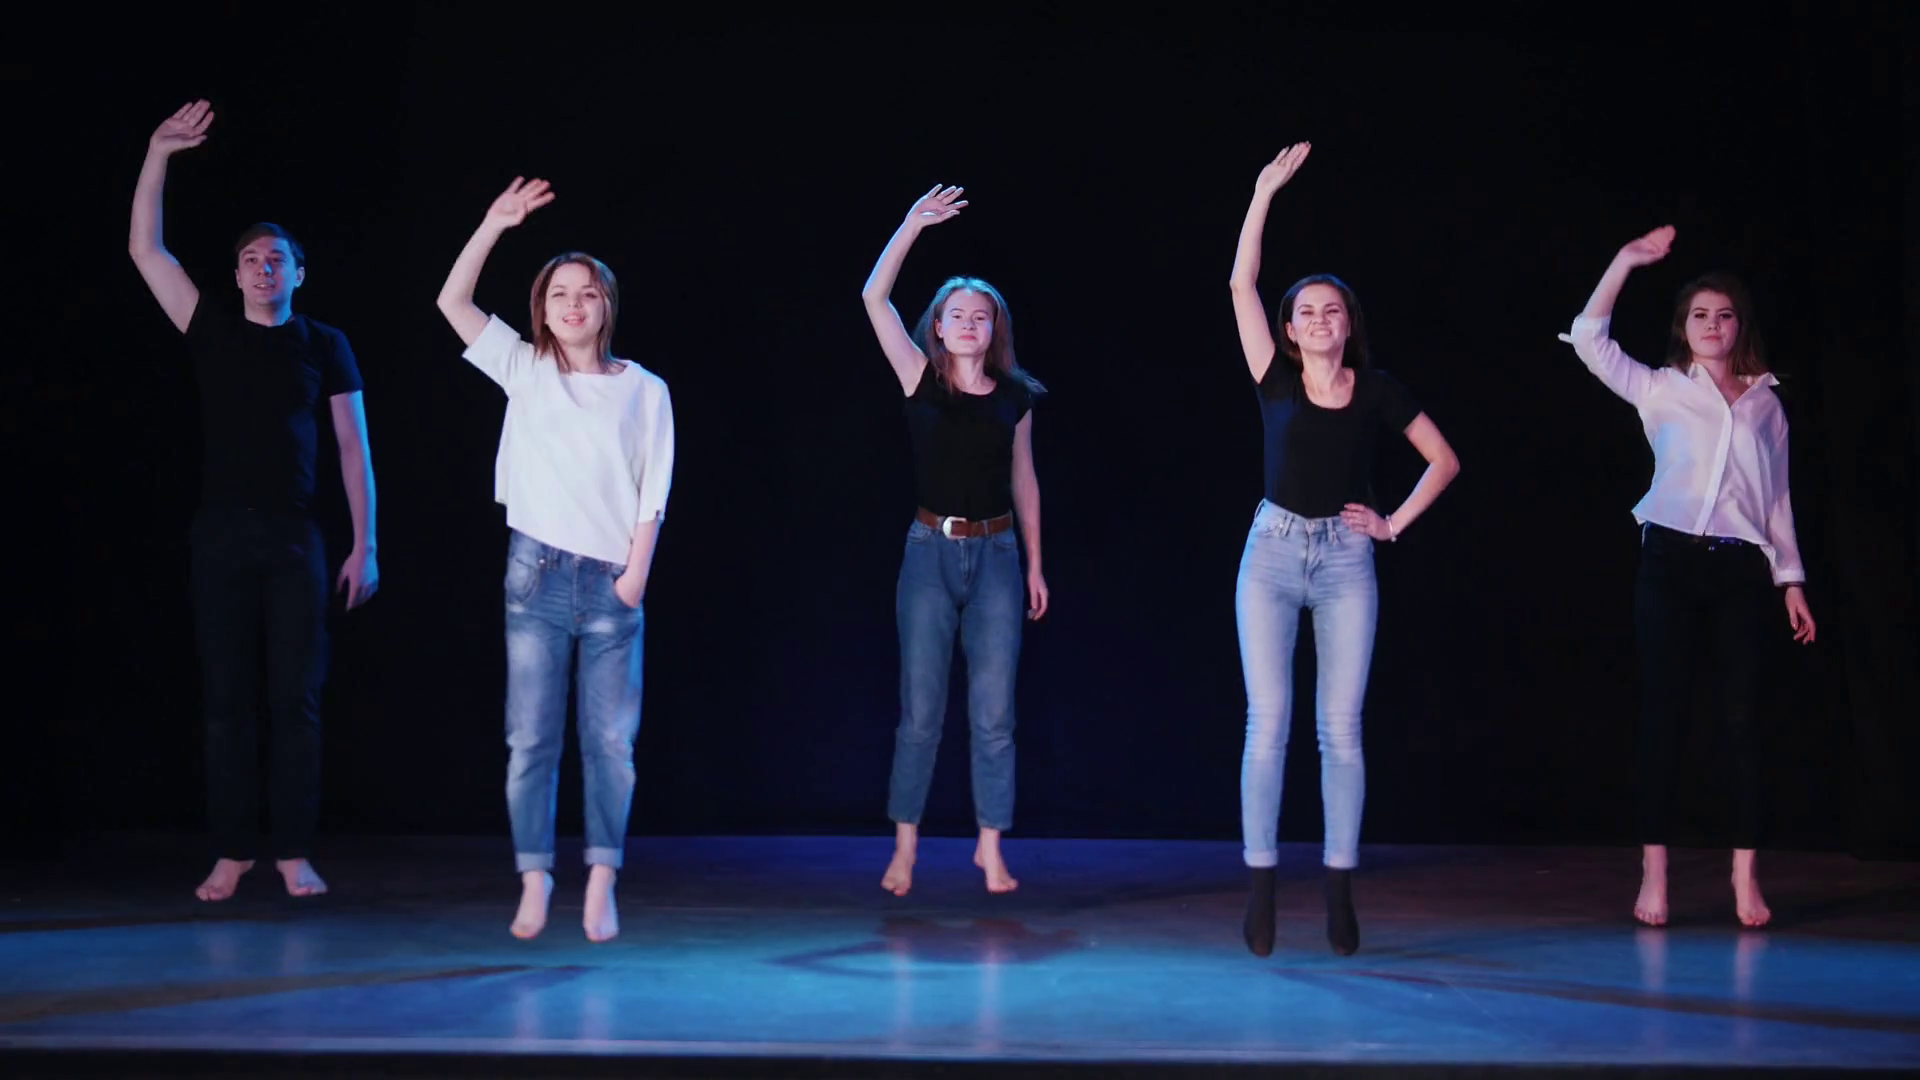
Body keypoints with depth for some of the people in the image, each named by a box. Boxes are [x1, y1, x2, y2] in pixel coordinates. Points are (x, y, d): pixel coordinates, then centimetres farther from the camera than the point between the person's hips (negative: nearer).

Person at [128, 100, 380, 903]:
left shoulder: (324, 346, 6)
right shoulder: (212, 331, 8)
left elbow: (353, 447, 4)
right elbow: (144, 250, 4)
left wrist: (365, 544, -2)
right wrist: (158, 154, -4)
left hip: (295, 537, -1)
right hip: (222, 533, 1)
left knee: (296, 698, -1)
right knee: (226, 699, 1)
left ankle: (294, 853, 2)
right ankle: (232, 854, 4)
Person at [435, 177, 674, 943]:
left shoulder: (643, 390, 5)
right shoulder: (525, 371, 8)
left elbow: (652, 492, 3)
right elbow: (452, 302, 0)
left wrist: (637, 570, -6)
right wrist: (495, 225, -6)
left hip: (612, 579, -1)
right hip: (537, 571, 1)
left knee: (610, 739, -1)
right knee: (531, 739, 0)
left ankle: (602, 886, 5)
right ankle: (534, 882, 5)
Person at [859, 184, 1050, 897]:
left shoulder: (1014, 398, 6)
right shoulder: (922, 380, 0)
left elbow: (1024, 481, 12)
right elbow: (874, 298, -8)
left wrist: (1035, 566, 12)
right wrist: (913, 225, -14)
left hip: (996, 555, 1)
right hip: (931, 551, -1)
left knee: (993, 713, 2)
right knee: (920, 711, 1)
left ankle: (990, 846, 9)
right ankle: (905, 849, 8)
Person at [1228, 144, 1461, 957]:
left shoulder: (1378, 392, 3)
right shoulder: (1277, 381, 1)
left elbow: (1444, 461, 13)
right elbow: (1241, 285, -6)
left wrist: (1396, 523, 3)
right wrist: (1265, 193, -7)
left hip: (1345, 563, 1)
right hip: (1273, 554, 0)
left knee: (1341, 729, 0)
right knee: (1268, 722, -5)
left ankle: (1340, 890, 5)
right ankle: (1261, 884, -2)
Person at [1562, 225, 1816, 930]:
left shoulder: (1765, 402, 15)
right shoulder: (1660, 390, 9)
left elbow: (1777, 498, 17)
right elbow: (1589, 340, -2)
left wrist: (1792, 581, 12)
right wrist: (1627, 262, -6)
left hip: (1744, 568, 2)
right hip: (1671, 561, -2)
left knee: (1744, 720, -1)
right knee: (1662, 717, -3)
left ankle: (1745, 877, 1)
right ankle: (1653, 873, -2)